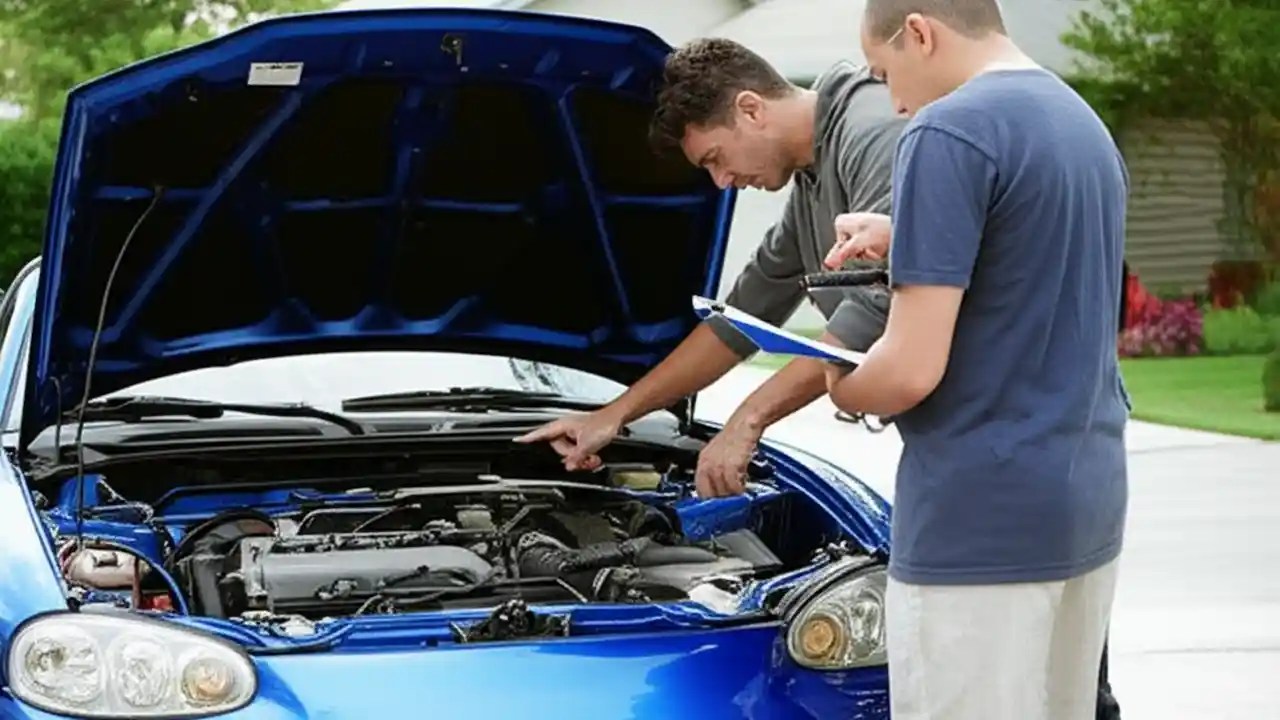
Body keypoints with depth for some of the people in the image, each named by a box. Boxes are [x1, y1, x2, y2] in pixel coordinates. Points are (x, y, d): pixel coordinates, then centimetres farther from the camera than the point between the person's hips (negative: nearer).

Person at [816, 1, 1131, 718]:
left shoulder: (951, 133, -14)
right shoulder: (1088, 125, 14)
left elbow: (912, 370, -18)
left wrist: (841, 389, 2)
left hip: (981, 520, -9)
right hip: (1091, 501, 9)